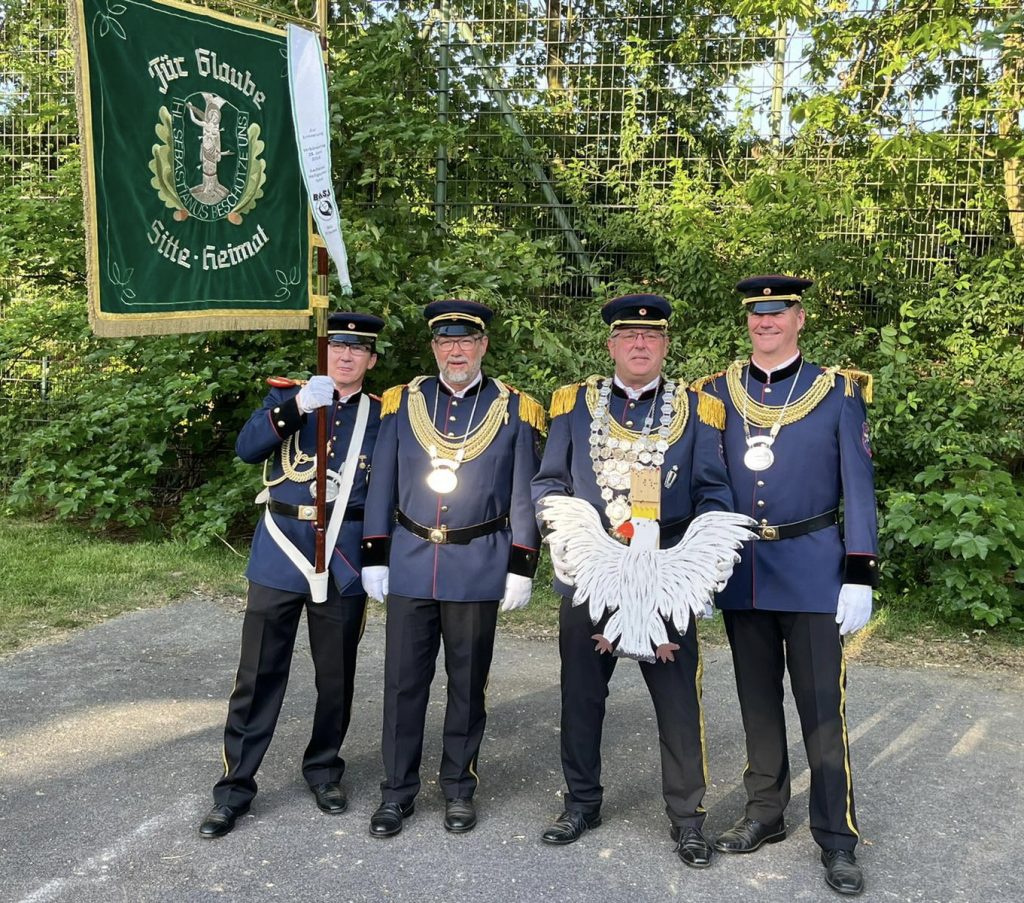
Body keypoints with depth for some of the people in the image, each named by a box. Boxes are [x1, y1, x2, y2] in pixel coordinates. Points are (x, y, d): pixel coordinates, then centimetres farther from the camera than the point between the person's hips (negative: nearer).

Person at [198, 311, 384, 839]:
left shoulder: (382, 415, 5)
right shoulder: (287, 397, 5)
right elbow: (246, 449, -11)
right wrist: (296, 407, -25)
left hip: (344, 561, 1)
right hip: (280, 556, 0)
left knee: (336, 676, 11)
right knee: (258, 675, 3)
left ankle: (324, 769, 32)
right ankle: (234, 788, 16)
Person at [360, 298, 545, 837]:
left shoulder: (514, 410, 0)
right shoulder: (402, 403, 4)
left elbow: (523, 497, 1)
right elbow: (381, 486, 6)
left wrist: (521, 569, -3)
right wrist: (373, 559, 4)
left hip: (479, 571, -1)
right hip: (410, 565, 1)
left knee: (468, 683, 11)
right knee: (403, 682, 7)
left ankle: (458, 788, 27)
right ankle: (397, 791, 22)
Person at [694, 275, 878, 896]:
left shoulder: (838, 392, -2)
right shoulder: (717, 393, 5)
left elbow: (858, 491, -3)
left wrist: (860, 578, -9)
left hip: (813, 571, -2)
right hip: (741, 570, 3)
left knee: (822, 708, 3)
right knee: (758, 701, 14)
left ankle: (837, 839, 16)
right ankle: (766, 814, 29)